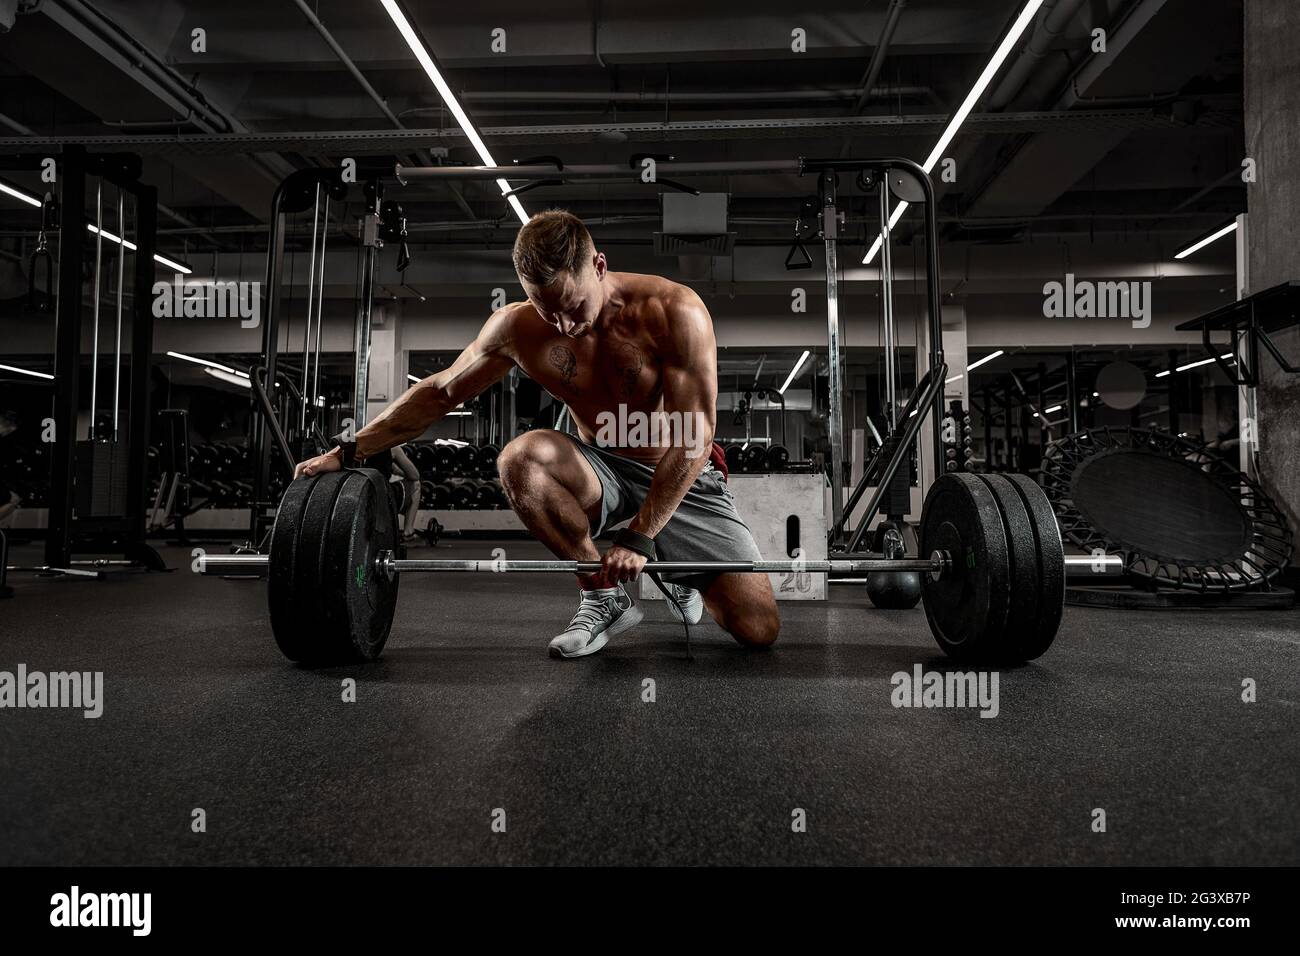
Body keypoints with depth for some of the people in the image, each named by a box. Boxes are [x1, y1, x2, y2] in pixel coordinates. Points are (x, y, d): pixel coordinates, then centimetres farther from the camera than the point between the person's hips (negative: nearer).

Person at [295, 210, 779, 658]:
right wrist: (347, 451, -1)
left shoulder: (673, 311, -23)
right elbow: (439, 392, 1)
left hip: (682, 479, -2)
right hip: (604, 472, 3)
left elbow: (694, 434, -25)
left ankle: (678, 573, 21)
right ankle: (604, 597, -12)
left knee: (759, 630, -14)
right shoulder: (517, 328, -12)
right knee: (520, 457, -33)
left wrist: (639, 535, -28)